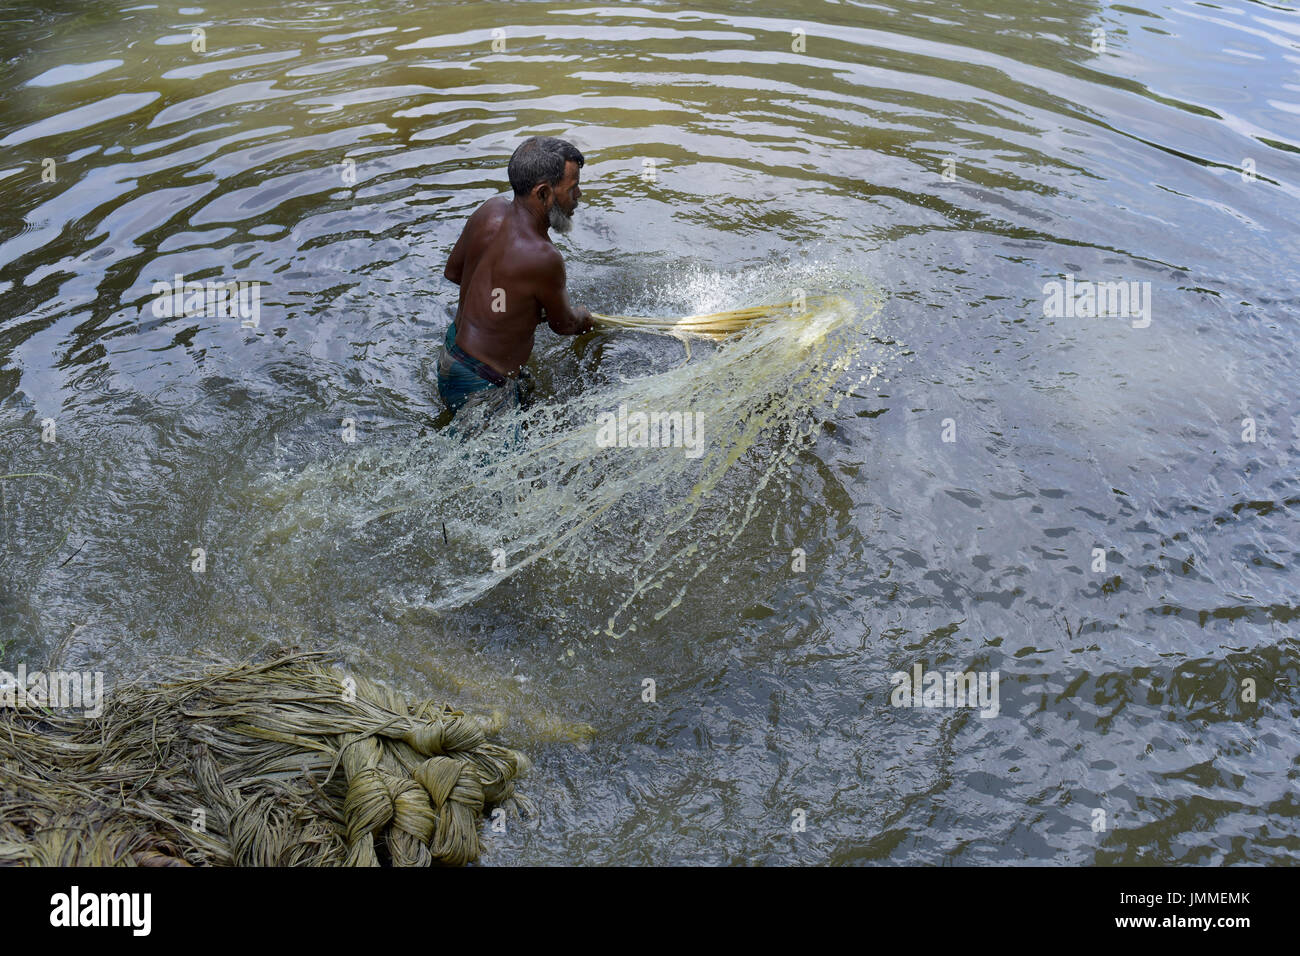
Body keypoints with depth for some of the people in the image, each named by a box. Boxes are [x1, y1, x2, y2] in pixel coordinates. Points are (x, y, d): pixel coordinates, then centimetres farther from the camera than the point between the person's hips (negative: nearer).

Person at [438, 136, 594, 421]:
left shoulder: (491, 209, -5)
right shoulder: (543, 258, -29)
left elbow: (453, 271, 13)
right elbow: (563, 325, -7)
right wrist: (584, 319, 16)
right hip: (482, 388, -9)